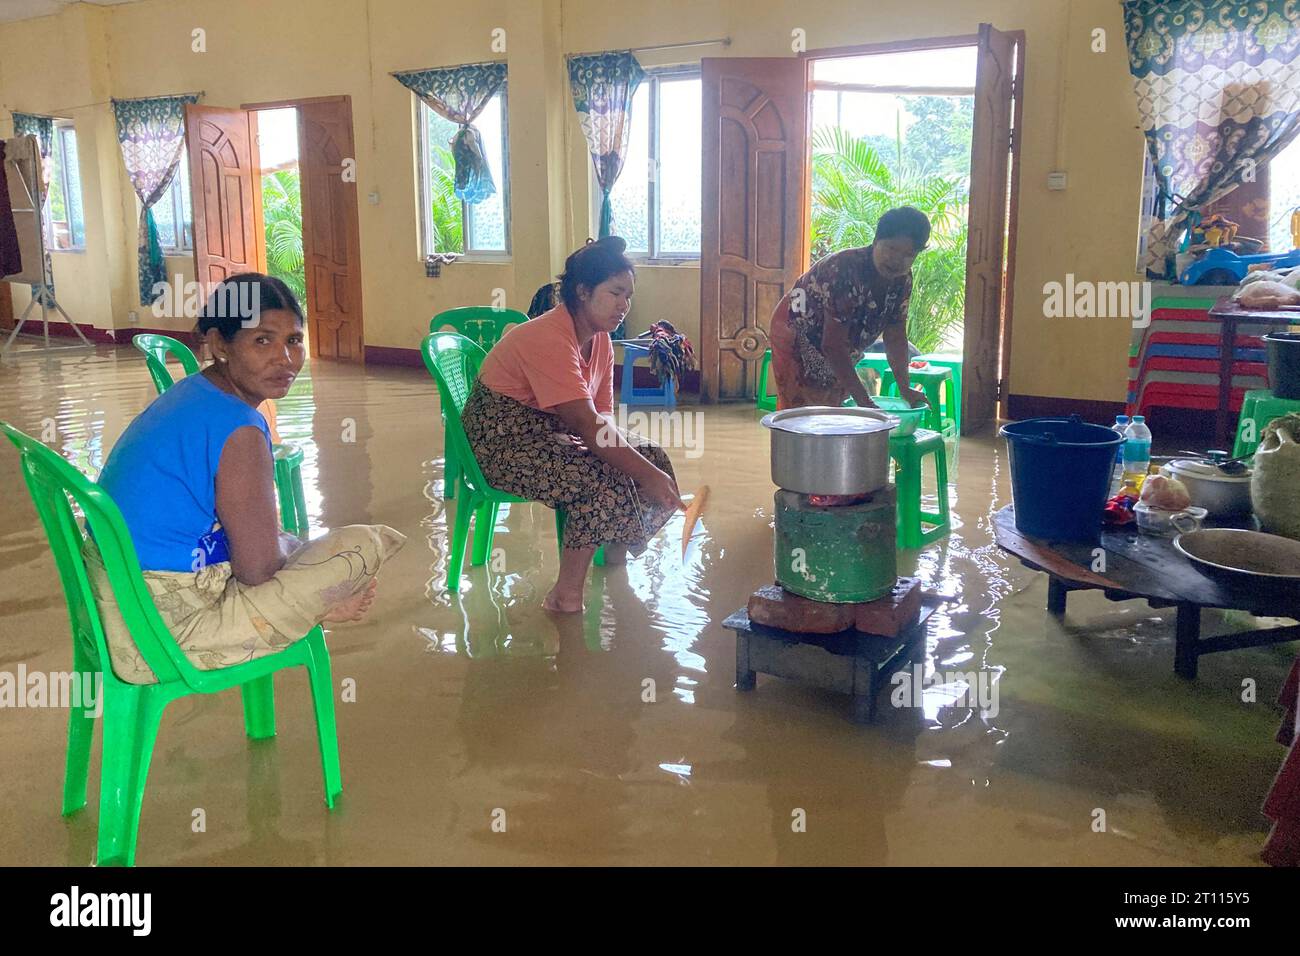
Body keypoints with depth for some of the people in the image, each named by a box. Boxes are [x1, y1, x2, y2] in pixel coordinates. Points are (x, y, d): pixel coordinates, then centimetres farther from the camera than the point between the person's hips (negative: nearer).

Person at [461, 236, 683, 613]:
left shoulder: (600, 338, 3)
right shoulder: (549, 339, -27)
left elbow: (604, 418, -2)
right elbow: (588, 425, -33)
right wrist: (649, 476, -33)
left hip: (552, 430, 9)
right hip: (503, 438, -9)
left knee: (651, 455, -3)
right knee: (604, 477, -27)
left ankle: (616, 562, 8)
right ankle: (567, 595, -18)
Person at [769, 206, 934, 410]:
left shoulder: (902, 280, -10)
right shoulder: (845, 272, -33)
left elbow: (895, 336, -2)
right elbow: (833, 345, -36)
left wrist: (905, 389, -12)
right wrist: (864, 402, -37)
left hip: (839, 355, 8)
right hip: (797, 340, -8)